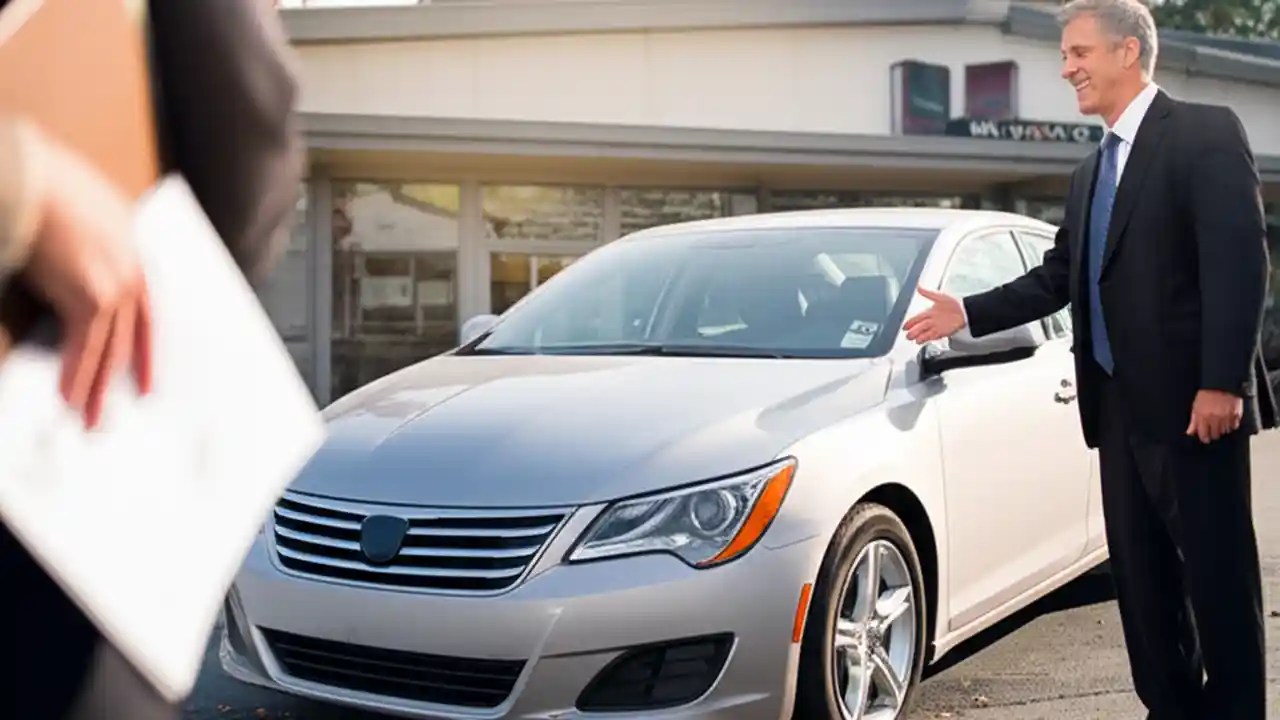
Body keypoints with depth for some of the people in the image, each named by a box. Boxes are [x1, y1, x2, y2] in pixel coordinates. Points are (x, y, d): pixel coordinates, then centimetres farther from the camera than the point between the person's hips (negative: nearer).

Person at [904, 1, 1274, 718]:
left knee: (1219, 573, 1)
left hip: (1189, 400, -8)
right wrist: (968, 312, 9)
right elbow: (1058, 278, 18)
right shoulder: (1092, 171, 19)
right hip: (1120, 406, 8)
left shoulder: (1206, 131, -6)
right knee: (1141, 575, 12)